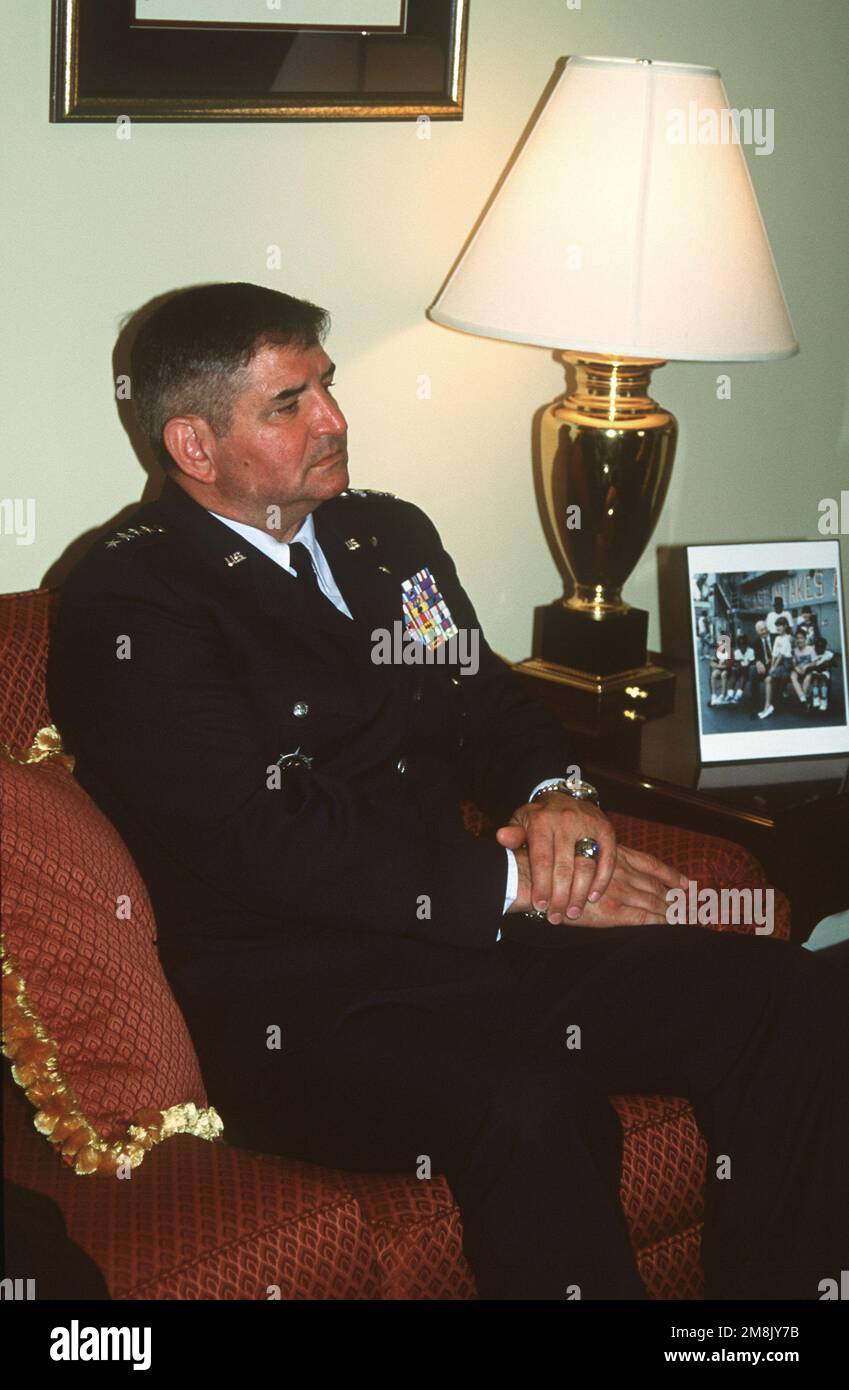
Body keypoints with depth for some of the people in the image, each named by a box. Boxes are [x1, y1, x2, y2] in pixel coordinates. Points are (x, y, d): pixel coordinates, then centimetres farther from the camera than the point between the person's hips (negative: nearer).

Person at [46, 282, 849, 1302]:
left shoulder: (389, 533, 17)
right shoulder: (125, 604, -8)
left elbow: (490, 704, 22)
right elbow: (263, 839, -17)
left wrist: (552, 795, -3)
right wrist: (514, 883, -16)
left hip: (472, 942, 8)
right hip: (294, 1006, -7)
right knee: (533, 1108, -37)